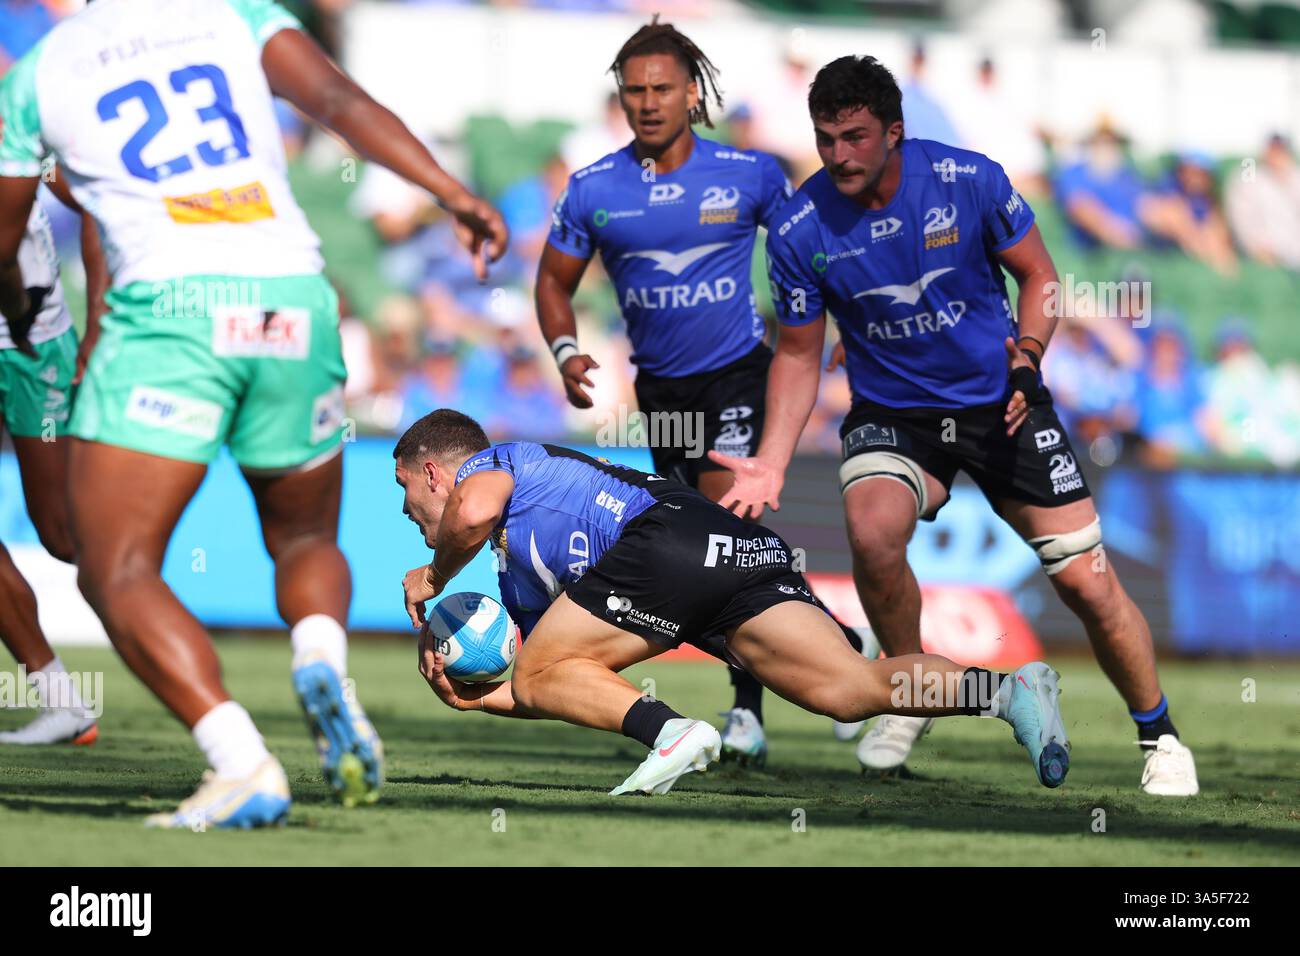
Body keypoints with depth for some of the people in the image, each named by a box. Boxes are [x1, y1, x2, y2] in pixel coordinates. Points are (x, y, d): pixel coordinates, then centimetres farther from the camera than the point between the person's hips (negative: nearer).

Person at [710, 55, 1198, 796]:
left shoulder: (970, 180, -15)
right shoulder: (800, 231, -12)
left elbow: (1039, 275, 0)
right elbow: (799, 353, 0)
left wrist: (1028, 352, -17)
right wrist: (771, 460, -10)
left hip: (1000, 403, 0)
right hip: (894, 415, 0)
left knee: (1088, 582, -5)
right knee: (872, 533, -31)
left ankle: (1160, 739, 18)